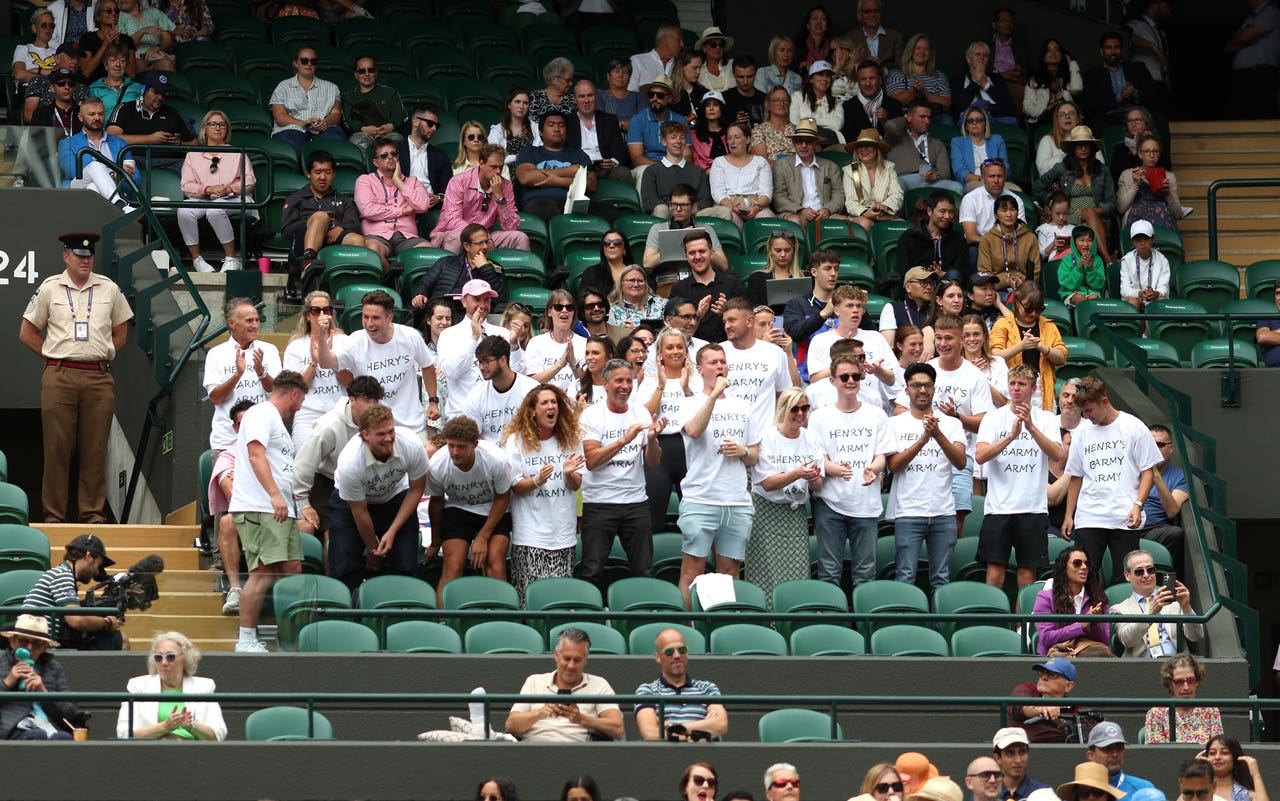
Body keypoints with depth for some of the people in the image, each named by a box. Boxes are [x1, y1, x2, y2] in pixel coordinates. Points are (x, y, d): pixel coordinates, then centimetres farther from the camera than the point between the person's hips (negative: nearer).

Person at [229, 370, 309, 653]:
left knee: (292, 569, 6)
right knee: (263, 573, -14)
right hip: (259, 509, -11)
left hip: (281, 510, 11)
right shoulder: (261, 415, -5)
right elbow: (256, 454, -18)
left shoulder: (277, 421, 27)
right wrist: (275, 495, -26)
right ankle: (246, 640, -14)